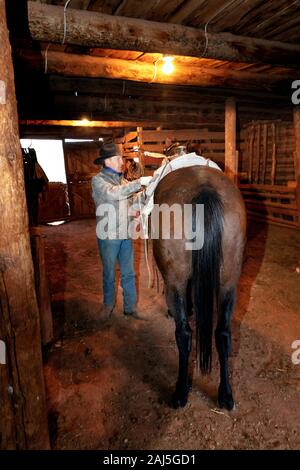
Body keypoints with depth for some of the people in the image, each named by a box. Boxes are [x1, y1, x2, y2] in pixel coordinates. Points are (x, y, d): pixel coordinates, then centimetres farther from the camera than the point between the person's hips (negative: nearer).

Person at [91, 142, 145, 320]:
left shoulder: (121, 178, 8)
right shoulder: (98, 180, -9)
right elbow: (114, 193, -29)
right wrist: (139, 183, -31)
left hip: (125, 234, 5)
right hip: (109, 236, -5)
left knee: (129, 273, 11)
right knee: (109, 274, 12)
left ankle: (131, 307, 24)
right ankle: (108, 304, 33)